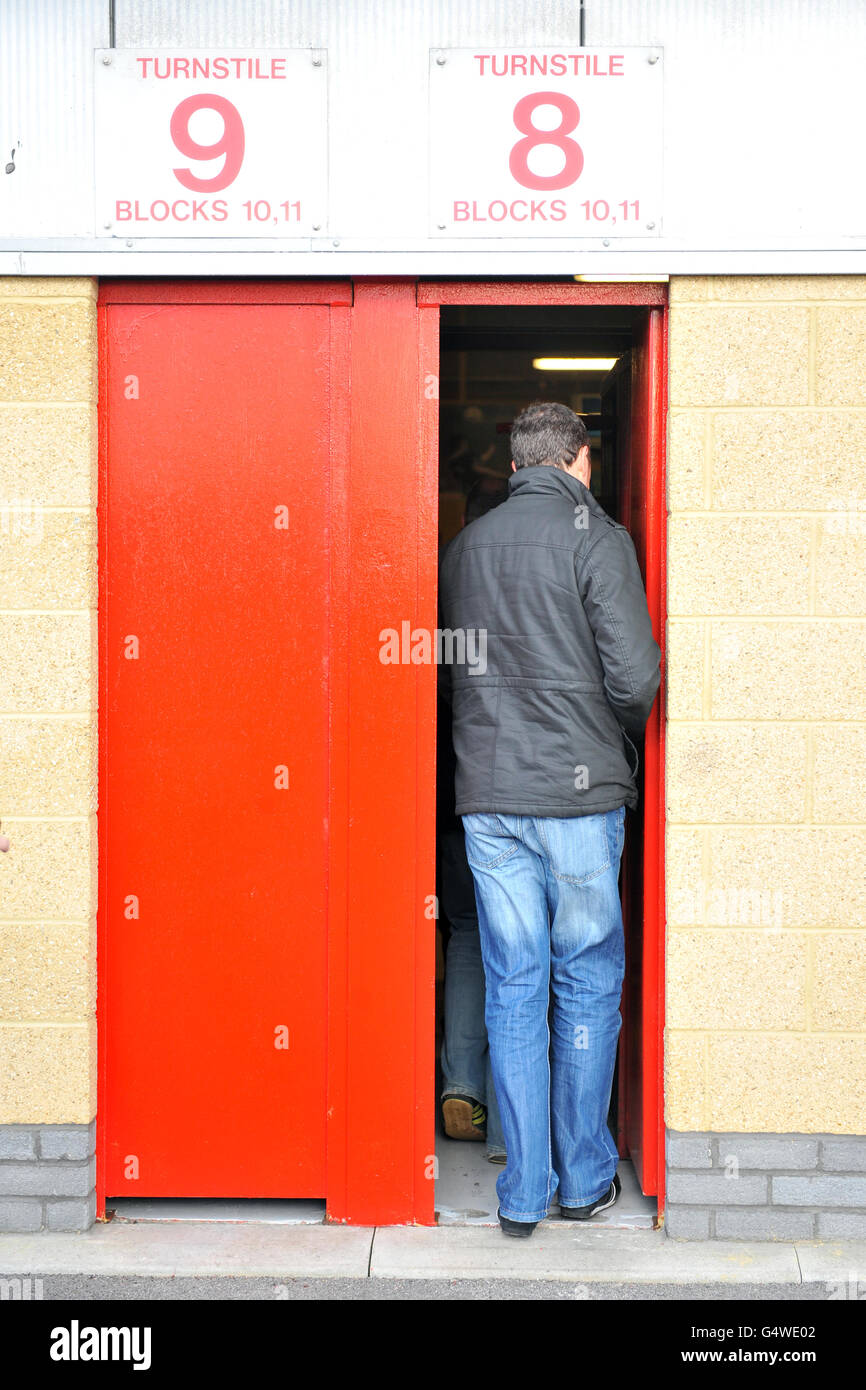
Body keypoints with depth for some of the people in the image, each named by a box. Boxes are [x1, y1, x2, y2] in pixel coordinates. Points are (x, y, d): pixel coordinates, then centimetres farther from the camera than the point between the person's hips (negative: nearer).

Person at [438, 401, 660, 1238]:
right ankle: (585, 1179, 19)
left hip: (486, 796, 4)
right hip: (577, 794, -4)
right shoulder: (595, 538, -5)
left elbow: (444, 668, 14)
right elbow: (635, 676, -12)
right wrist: (622, 738, 8)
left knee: (512, 988, 7)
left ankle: (522, 1194, 11)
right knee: (587, 983, 10)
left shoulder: (463, 547, 10)